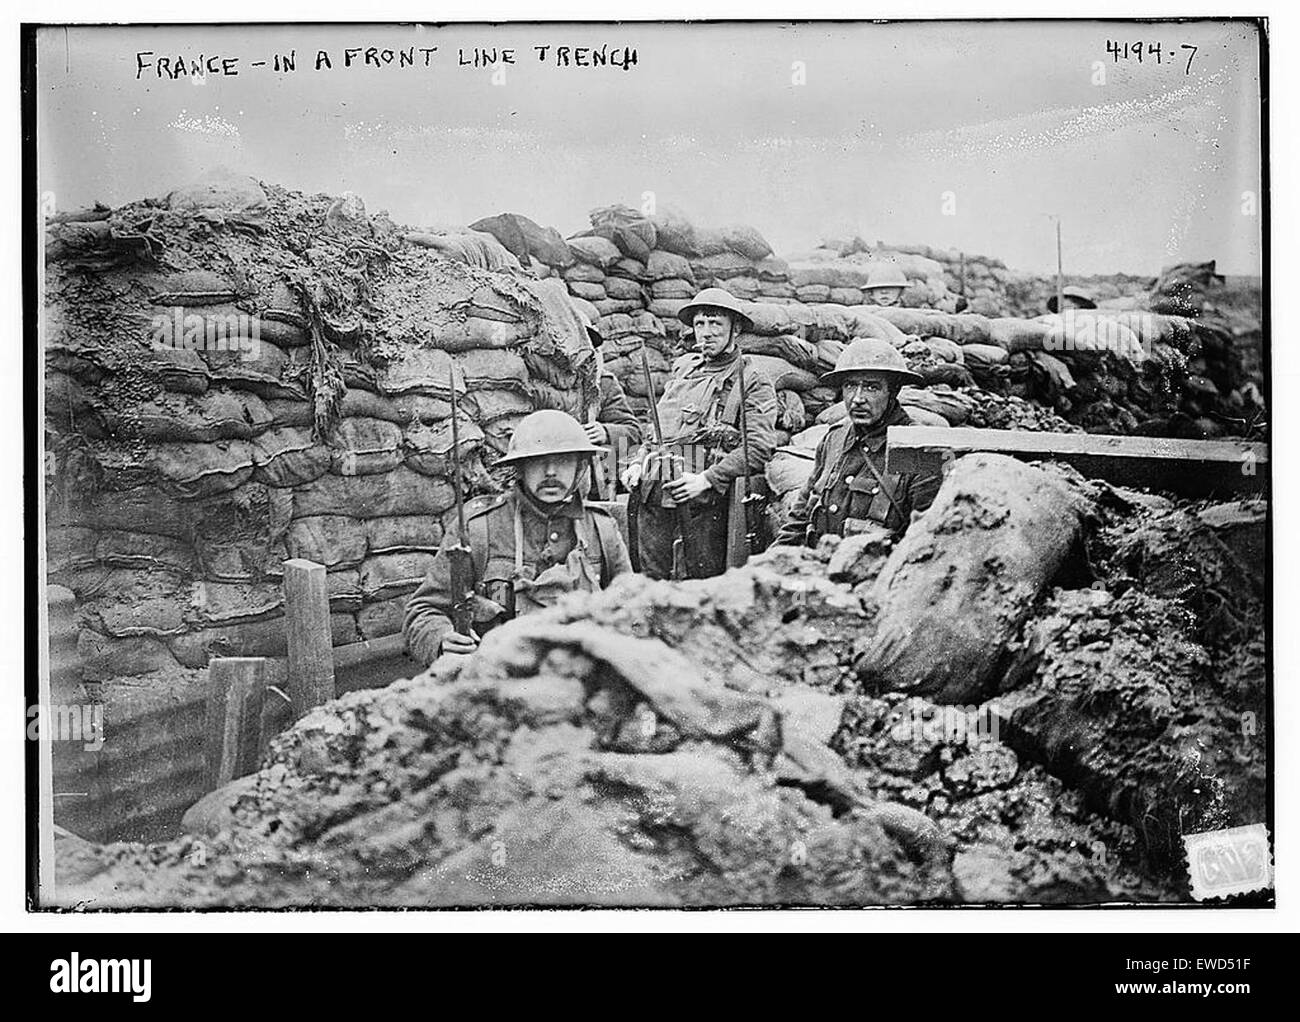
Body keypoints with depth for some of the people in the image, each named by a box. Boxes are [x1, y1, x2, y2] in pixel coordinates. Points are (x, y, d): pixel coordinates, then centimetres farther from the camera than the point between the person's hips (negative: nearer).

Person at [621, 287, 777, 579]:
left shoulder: (753, 383, 1)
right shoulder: (683, 367, 20)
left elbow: (760, 446, -11)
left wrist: (707, 480, -18)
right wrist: (638, 463, 10)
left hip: (704, 499, -5)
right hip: (654, 490, 5)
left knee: (704, 578, -2)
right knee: (652, 579, 5)